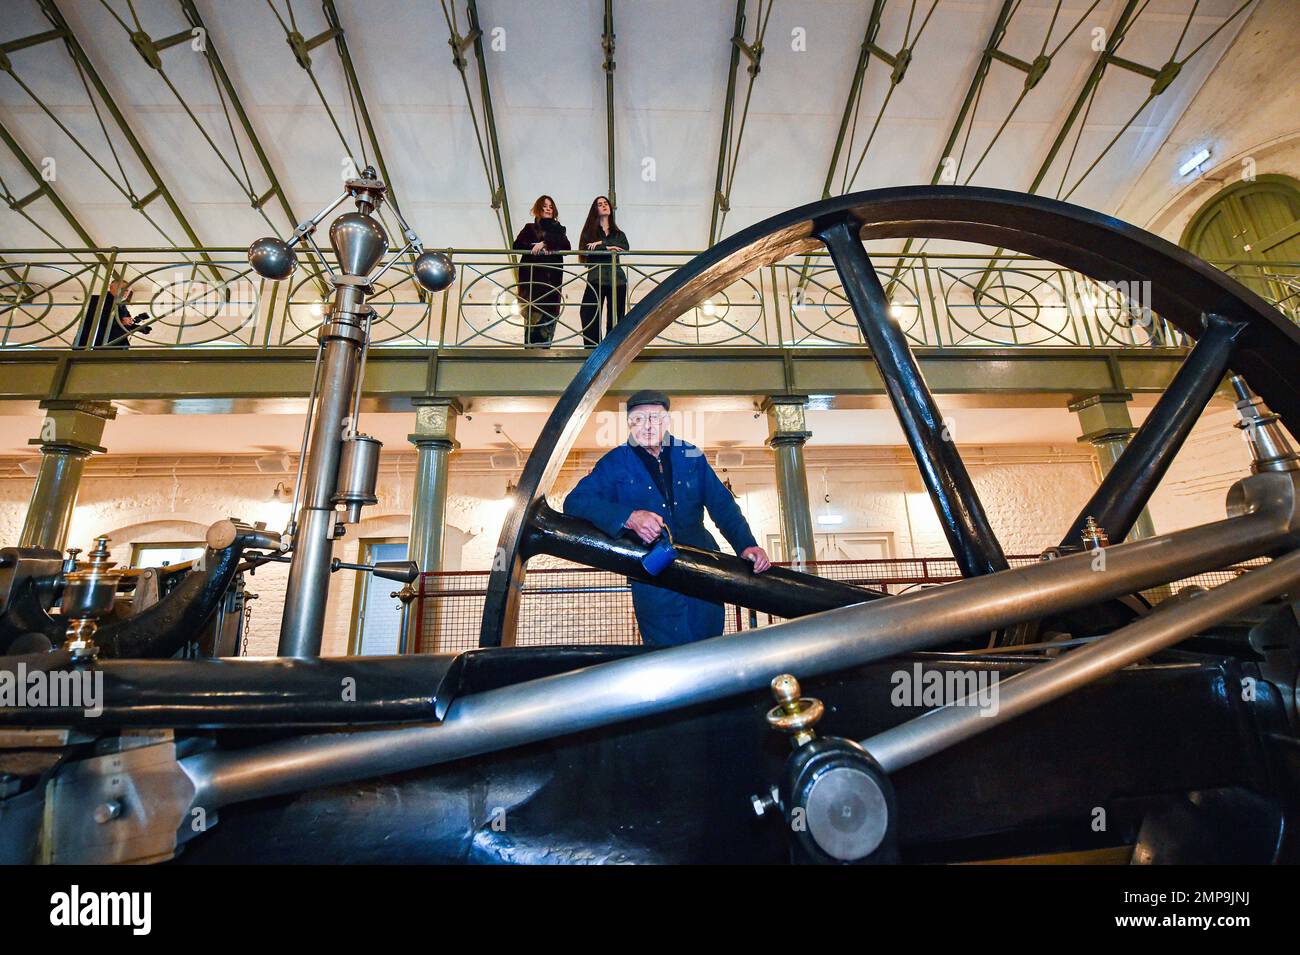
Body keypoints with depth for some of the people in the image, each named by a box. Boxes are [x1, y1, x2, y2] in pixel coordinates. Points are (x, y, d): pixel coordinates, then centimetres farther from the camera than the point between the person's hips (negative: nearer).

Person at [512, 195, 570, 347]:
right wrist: (534, 248, -11)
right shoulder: (529, 228, 19)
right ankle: (529, 347, -14)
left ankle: (545, 347, -8)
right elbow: (517, 245, 3)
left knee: (550, 315, -10)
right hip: (532, 276, -1)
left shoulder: (559, 229, 20)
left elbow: (566, 247, 0)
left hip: (552, 277, 1)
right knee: (533, 316, -13)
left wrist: (545, 243, -10)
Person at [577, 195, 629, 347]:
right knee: (590, 318, -10)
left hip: (617, 279, 2)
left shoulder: (619, 234, 19)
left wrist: (601, 244, -9)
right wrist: (608, 248, -9)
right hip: (595, 279, -2)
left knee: (615, 320, -1)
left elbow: (625, 249, -3)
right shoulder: (589, 232, 13)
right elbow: (586, 250, -6)